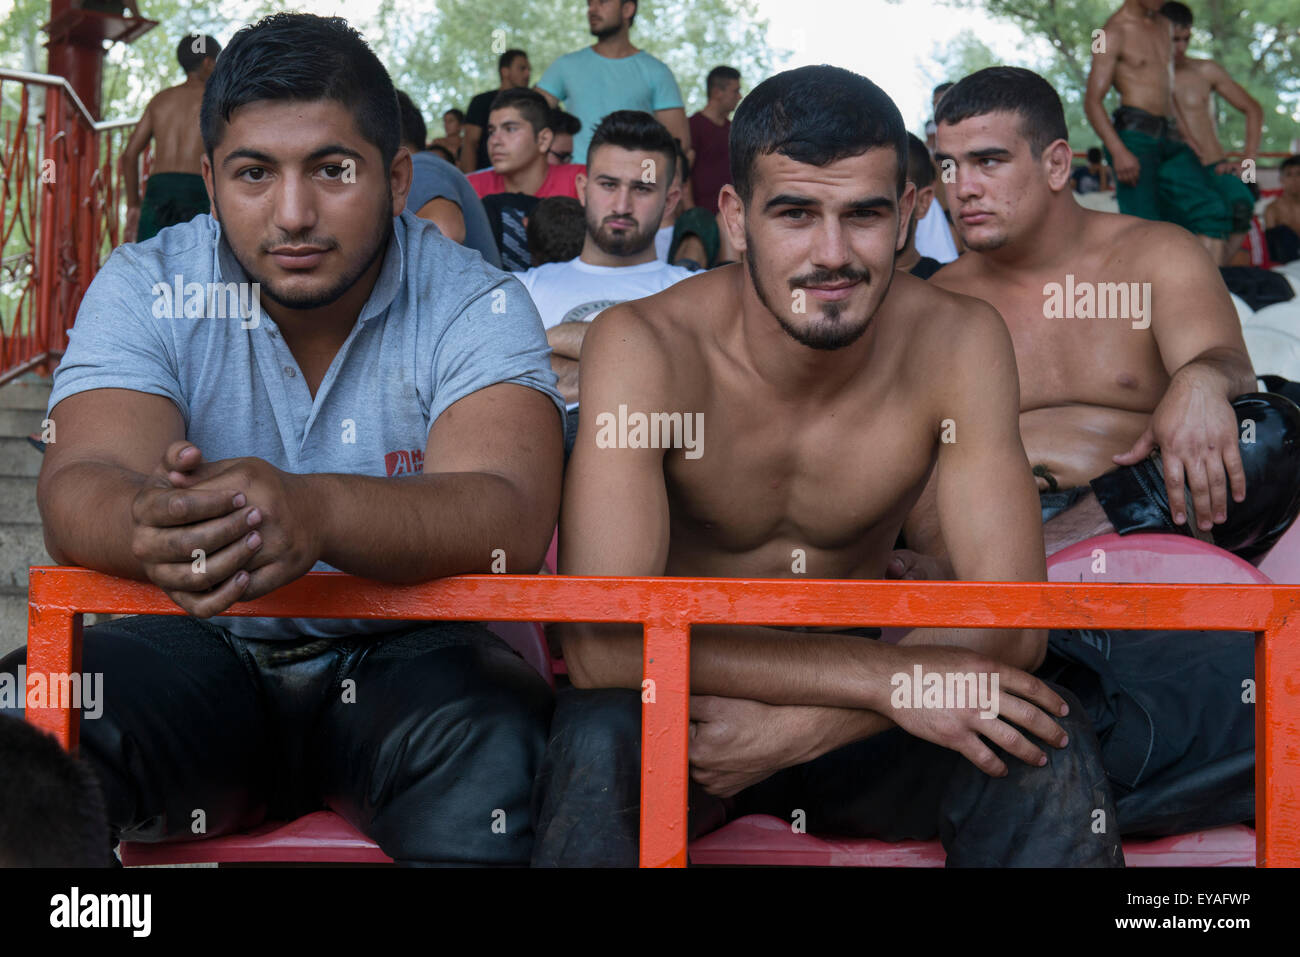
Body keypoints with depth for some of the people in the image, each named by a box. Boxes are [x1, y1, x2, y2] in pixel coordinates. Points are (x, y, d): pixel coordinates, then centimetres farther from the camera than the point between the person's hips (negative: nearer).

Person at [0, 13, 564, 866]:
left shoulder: (475, 305, -8)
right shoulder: (144, 290, -2)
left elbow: (509, 519, -25)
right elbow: (79, 489, -18)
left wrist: (316, 513, -46)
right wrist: (146, 526, -45)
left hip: (406, 655, -1)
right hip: (199, 656, 2)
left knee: (492, 746, -34)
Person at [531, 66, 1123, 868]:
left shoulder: (958, 344, -14)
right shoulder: (646, 348, -22)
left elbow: (1009, 622, -19)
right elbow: (603, 639, -32)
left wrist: (793, 729, -31)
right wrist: (889, 676, -36)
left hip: (844, 719, 2)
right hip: (682, 709, -2)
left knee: (1047, 740, -26)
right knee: (598, 737, -35)